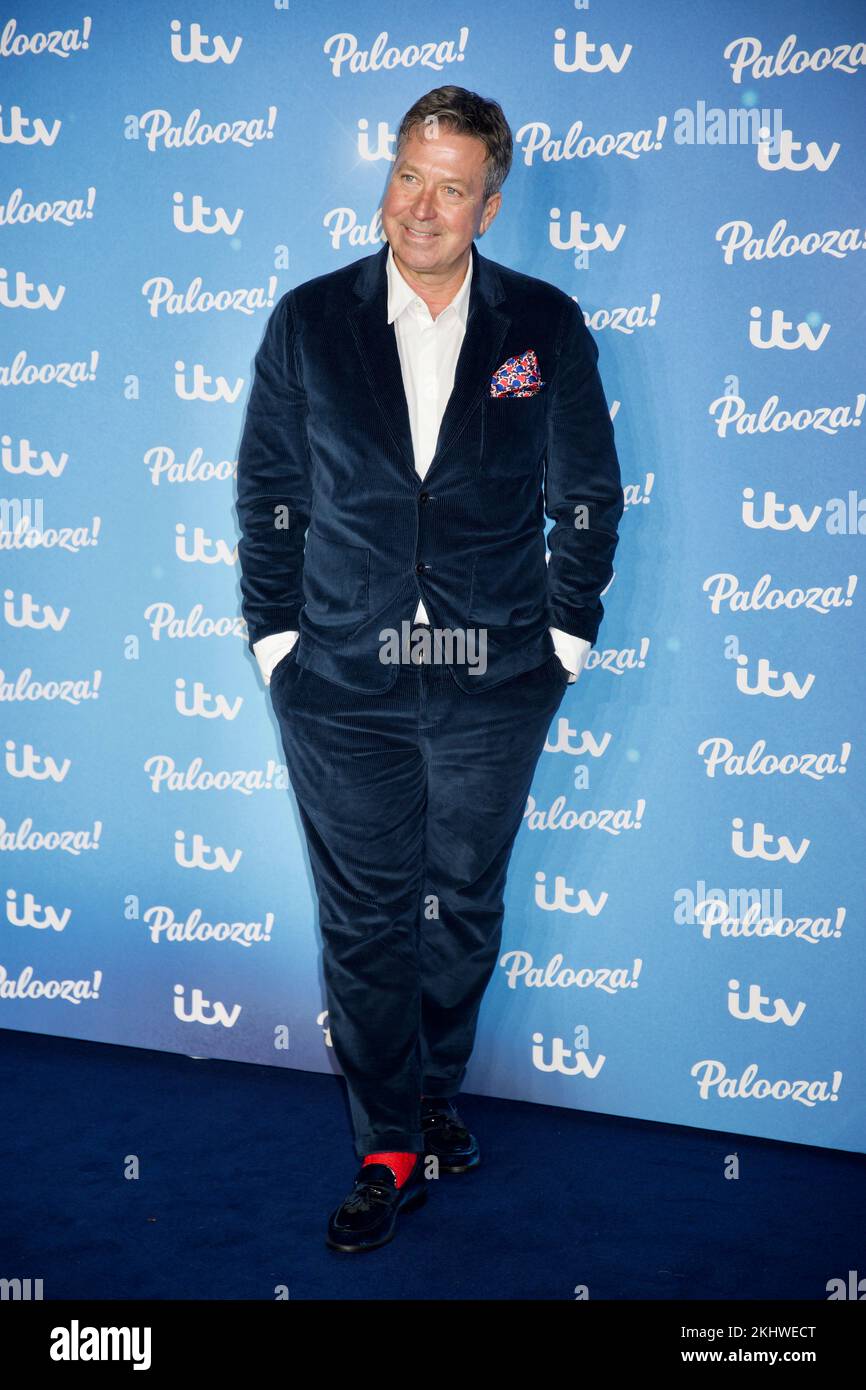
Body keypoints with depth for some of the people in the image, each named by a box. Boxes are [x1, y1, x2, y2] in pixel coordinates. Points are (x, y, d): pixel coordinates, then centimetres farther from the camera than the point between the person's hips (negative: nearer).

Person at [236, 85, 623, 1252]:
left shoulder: (547, 326, 1)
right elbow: (267, 493, 5)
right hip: (342, 686, 0)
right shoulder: (309, 321, 1)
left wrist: (564, 633, 2)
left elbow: (588, 493, 6)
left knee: (467, 906, 15)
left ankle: (438, 1088, 40)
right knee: (364, 922, 6)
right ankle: (391, 1149, 23)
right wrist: (277, 637, 1)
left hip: (494, 686, 1)